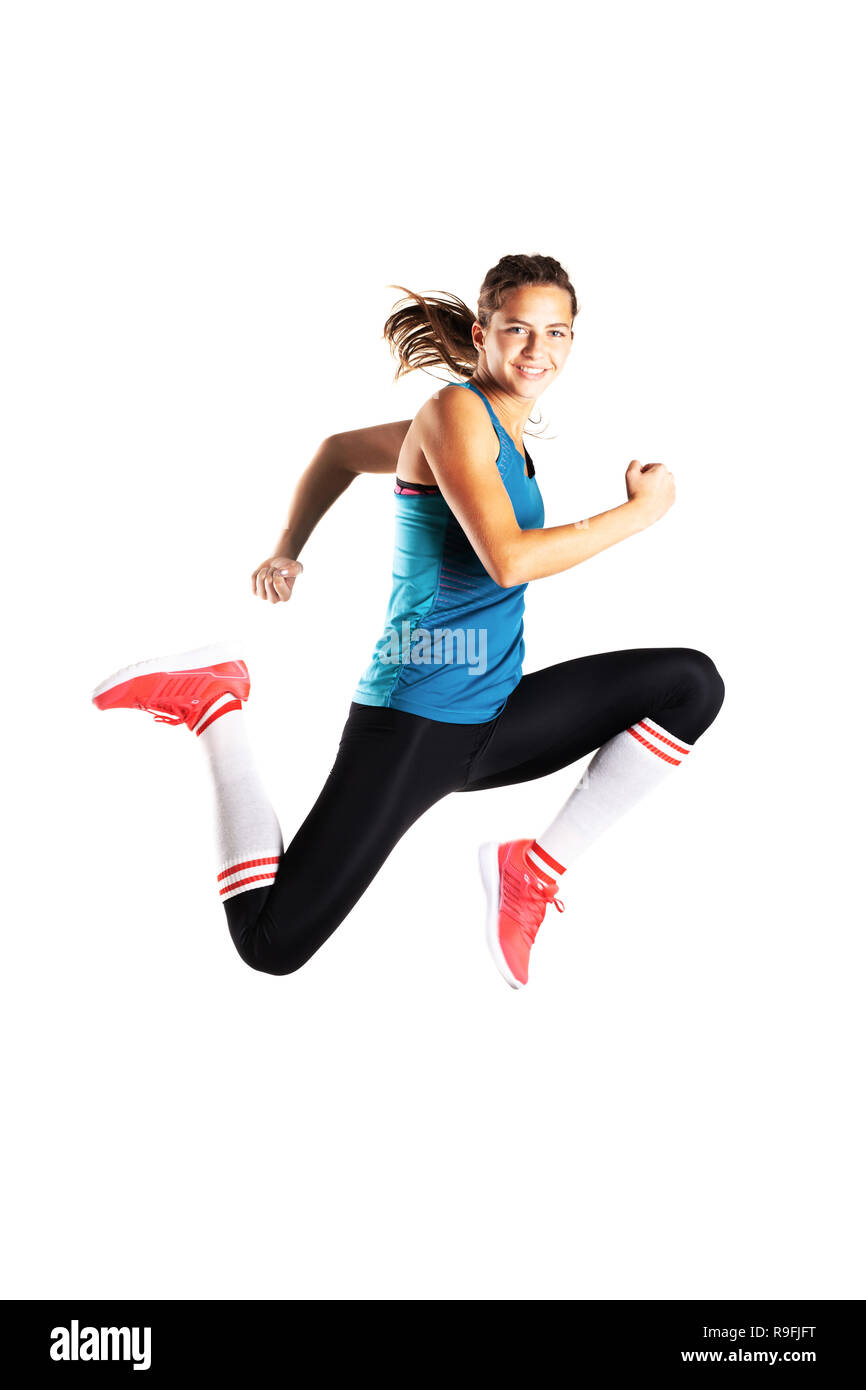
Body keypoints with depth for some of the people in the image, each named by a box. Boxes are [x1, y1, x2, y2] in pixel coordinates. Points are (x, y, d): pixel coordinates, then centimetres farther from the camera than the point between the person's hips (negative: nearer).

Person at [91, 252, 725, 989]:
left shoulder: (506, 433, 14)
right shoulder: (454, 411, -11)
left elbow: (338, 449, 25)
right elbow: (508, 560, -25)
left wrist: (288, 550, 27)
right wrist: (641, 511, -14)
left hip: (495, 719, 8)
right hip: (414, 723, -8)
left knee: (693, 683, -4)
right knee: (273, 944, -9)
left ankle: (535, 866, 0)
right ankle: (215, 706, 9)